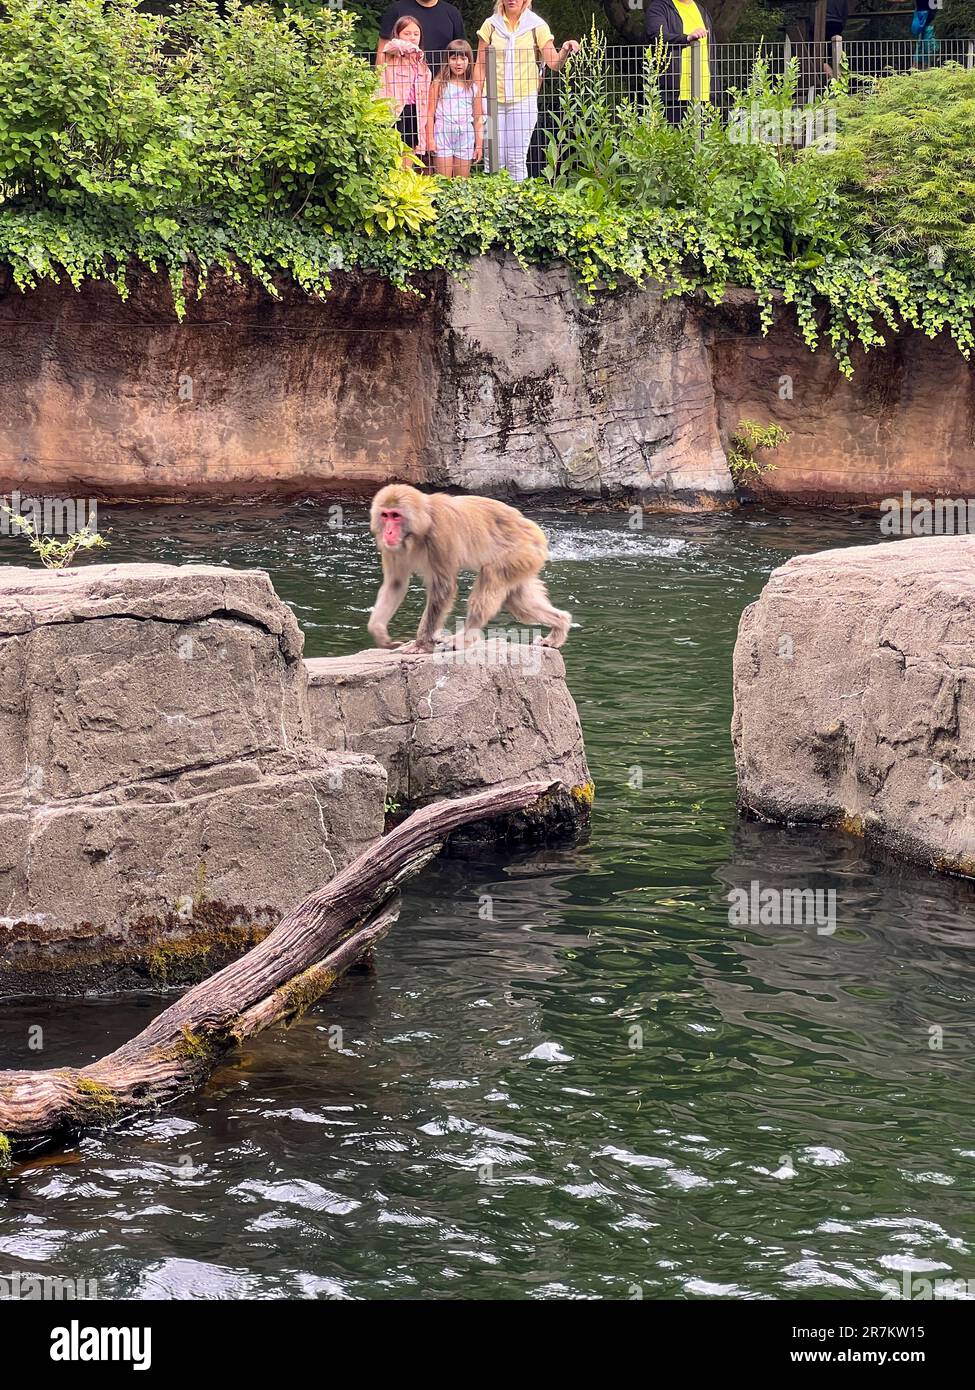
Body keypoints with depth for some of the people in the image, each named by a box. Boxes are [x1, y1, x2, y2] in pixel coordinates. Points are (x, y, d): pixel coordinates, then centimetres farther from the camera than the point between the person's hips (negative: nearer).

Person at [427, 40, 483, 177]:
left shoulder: (473, 88, 9)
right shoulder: (439, 85, 2)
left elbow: (477, 119, 11)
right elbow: (430, 114, 2)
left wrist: (479, 144, 9)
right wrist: (430, 139, -4)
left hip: (465, 137, 2)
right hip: (443, 135, -2)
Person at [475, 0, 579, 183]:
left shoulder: (536, 26, 2)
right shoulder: (491, 25, 6)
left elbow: (554, 64, -3)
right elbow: (480, 66, 9)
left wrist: (565, 51, -24)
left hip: (524, 99, -1)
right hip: (494, 98, 1)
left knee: (517, 160, -2)